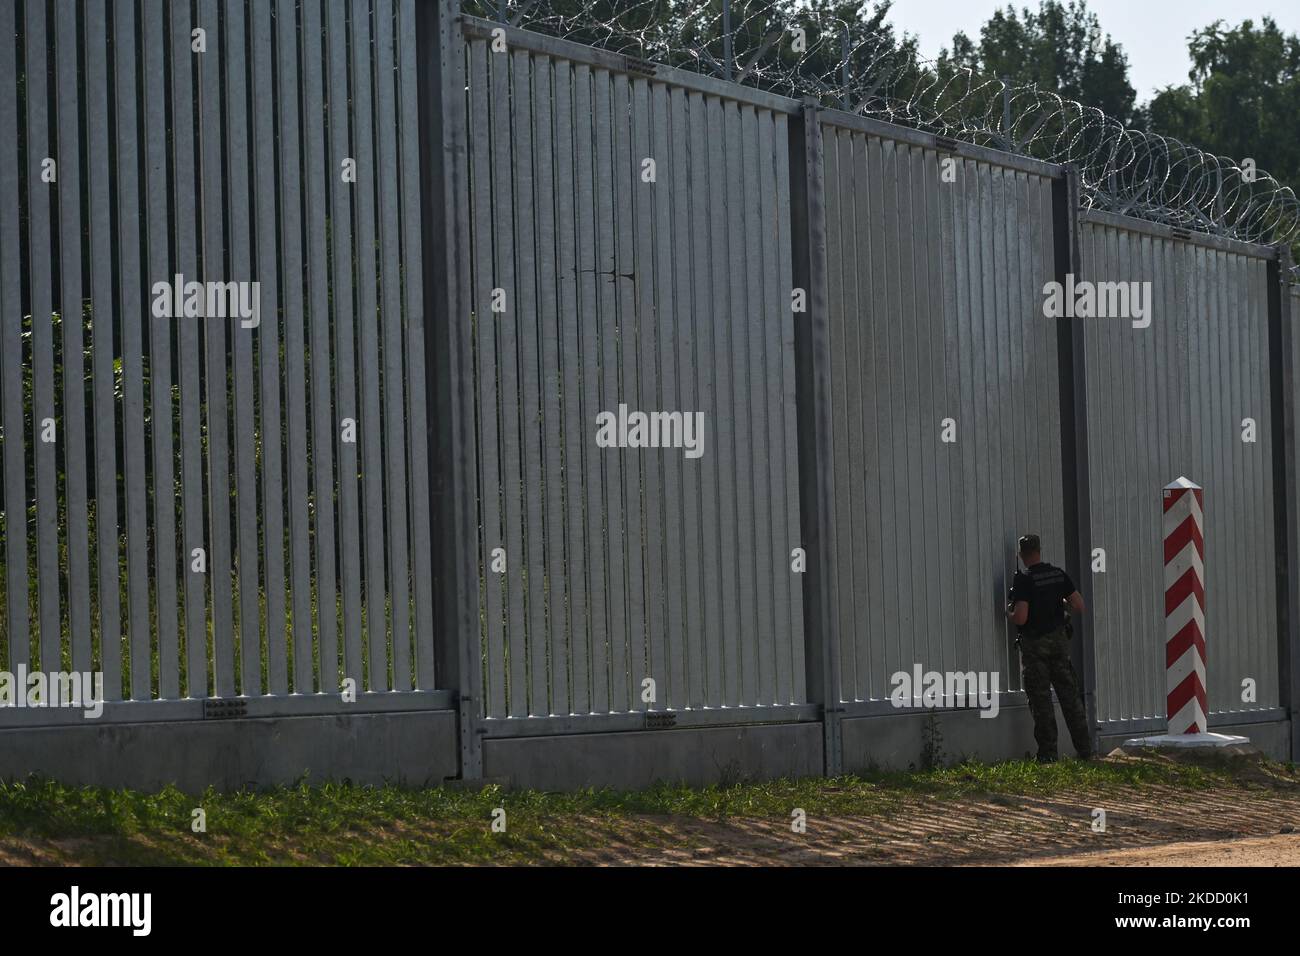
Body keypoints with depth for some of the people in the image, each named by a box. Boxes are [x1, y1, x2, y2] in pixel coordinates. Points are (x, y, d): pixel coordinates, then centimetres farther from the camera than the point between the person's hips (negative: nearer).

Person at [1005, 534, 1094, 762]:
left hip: (1034, 643, -5)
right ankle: (1085, 749, 10)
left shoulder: (1024, 580, -14)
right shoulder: (1059, 574, 2)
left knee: (1041, 699, 0)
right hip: (1059, 639, 5)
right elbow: (1079, 606, 1)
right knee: (1070, 695, 9)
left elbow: (1020, 618, -21)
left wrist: (1009, 612, 1)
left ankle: (1048, 754, 0)